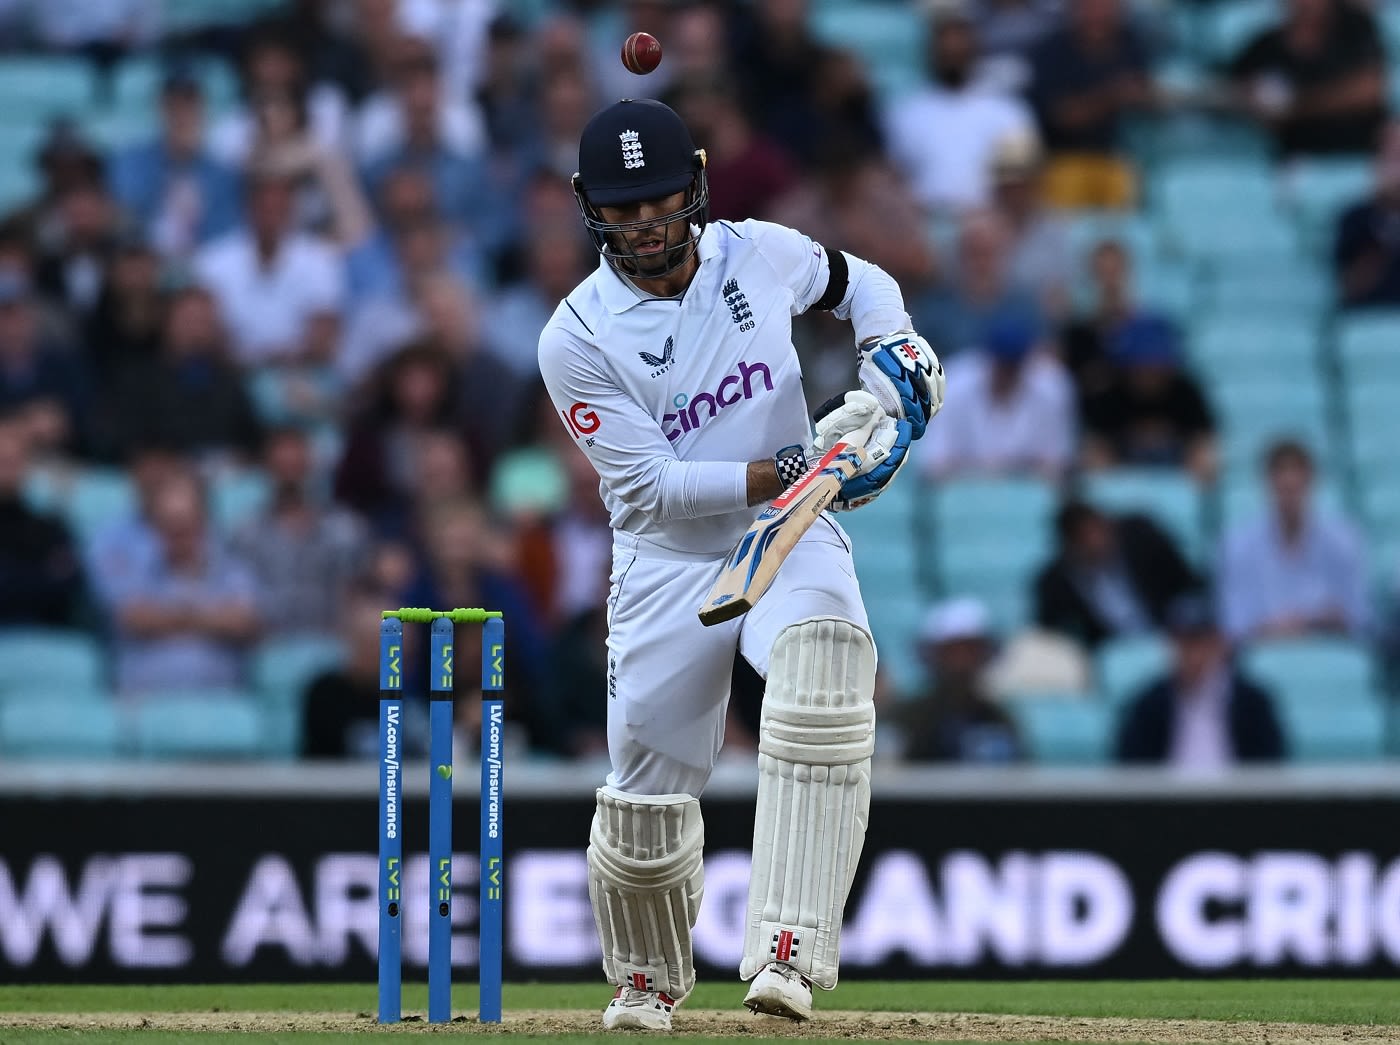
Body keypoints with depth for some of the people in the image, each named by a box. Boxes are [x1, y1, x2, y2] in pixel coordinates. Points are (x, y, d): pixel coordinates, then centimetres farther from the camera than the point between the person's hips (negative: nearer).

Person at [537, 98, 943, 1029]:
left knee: (825, 668, -33)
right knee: (646, 801, 1)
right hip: (668, 566, 0)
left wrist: (896, 353, -4)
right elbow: (649, 483, -18)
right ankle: (648, 979, 35)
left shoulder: (761, 254, -3)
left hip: (794, 536, 0)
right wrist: (778, 473, -28)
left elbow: (858, 283, 18)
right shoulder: (579, 339, -12)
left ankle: (788, 950, -37)